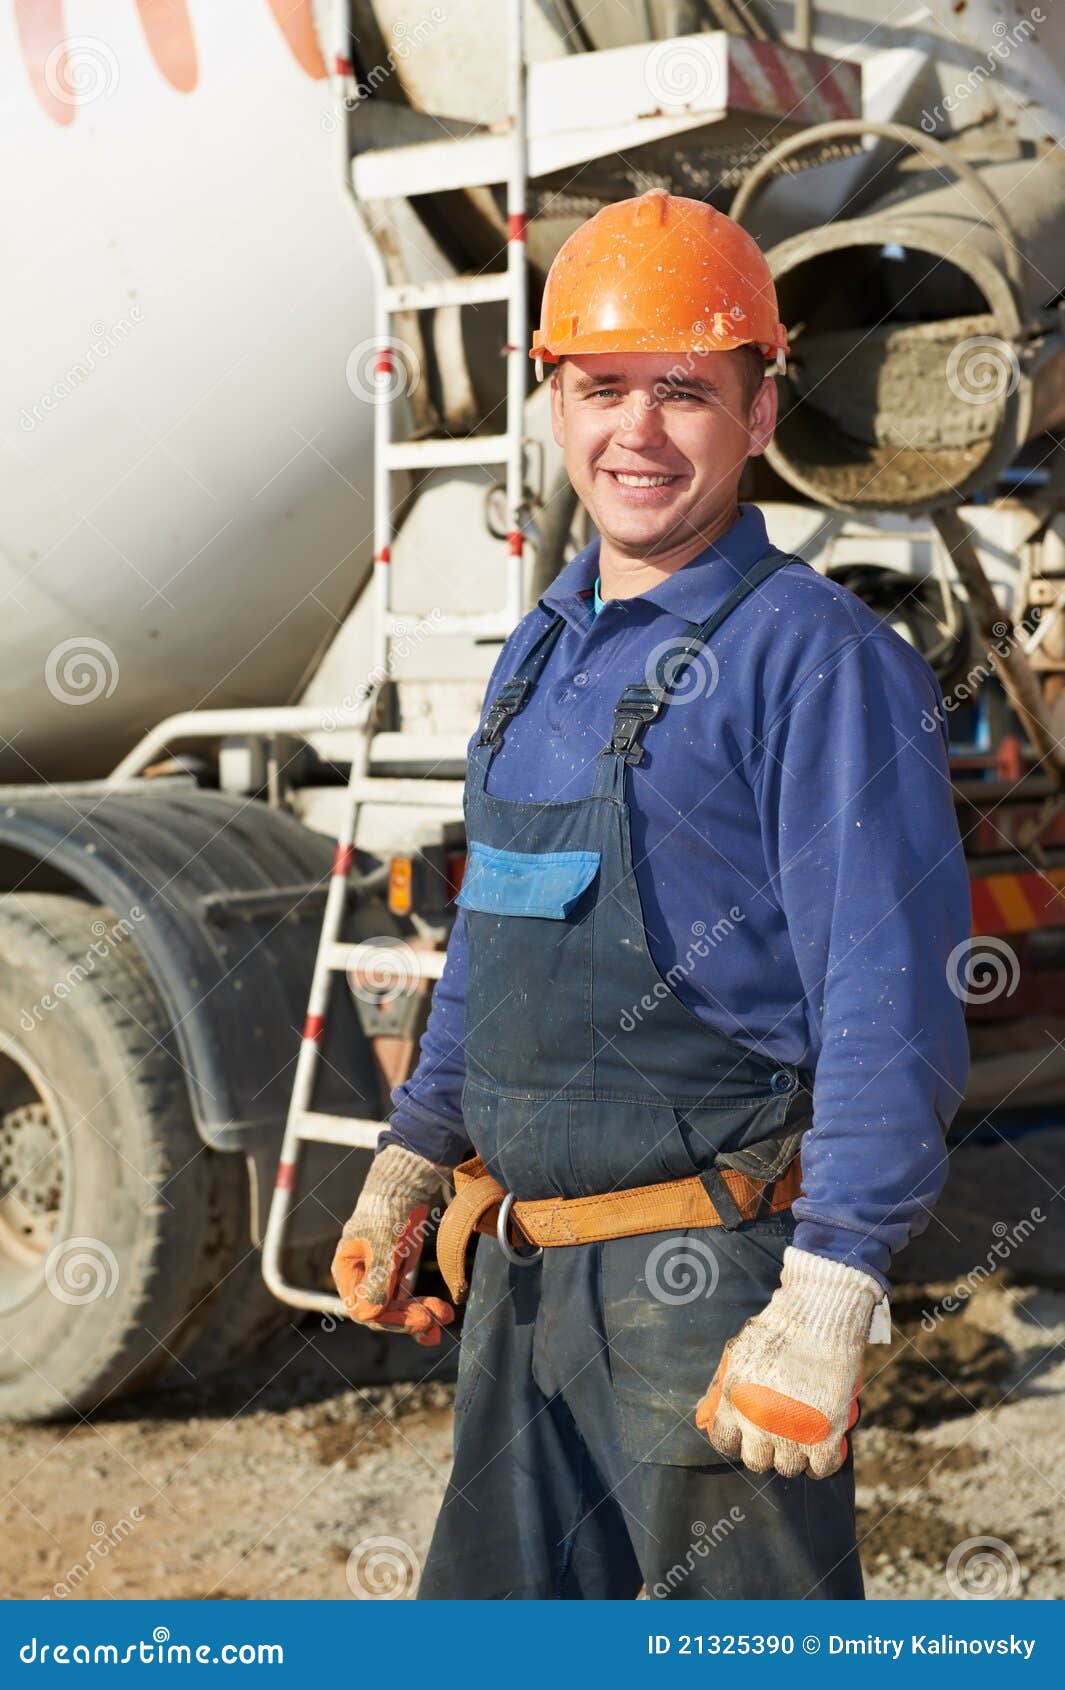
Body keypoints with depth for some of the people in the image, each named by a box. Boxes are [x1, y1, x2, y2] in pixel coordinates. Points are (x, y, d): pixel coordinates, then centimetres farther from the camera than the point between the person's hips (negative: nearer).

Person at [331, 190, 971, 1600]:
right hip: (519, 1271, 8)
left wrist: (828, 1301, -22)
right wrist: (410, 1159, 17)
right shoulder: (539, 656, 12)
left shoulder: (816, 658, -13)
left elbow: (895, 1009, -18)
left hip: (711, 1272, -8)